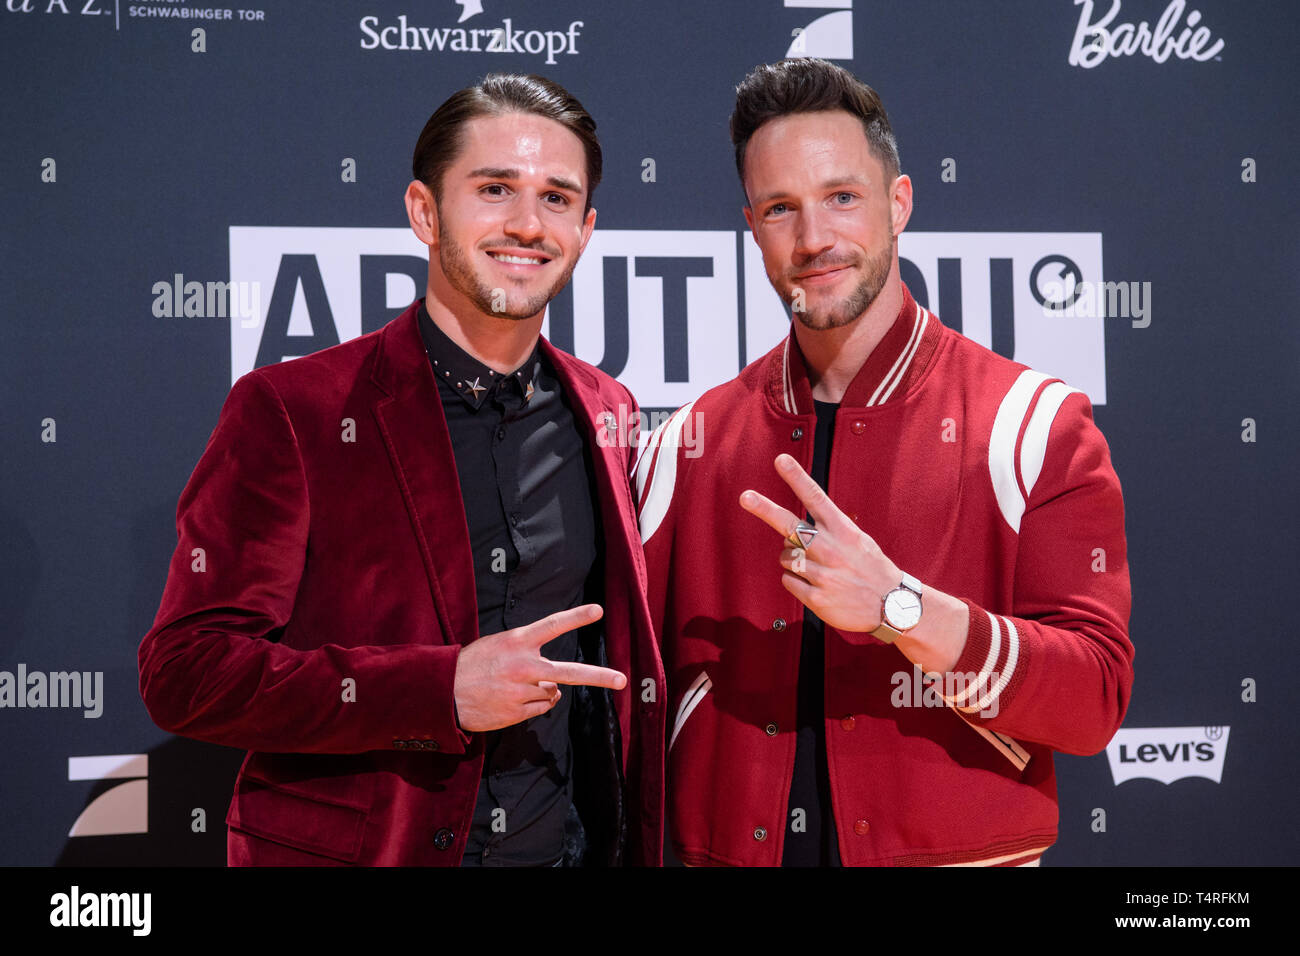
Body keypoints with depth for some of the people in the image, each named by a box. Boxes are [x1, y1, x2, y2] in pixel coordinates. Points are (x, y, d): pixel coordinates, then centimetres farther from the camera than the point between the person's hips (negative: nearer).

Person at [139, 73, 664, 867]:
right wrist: (442, 689, -24)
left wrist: (639, 848, 3)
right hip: (350, 847, -3)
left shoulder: (606, 413, 4)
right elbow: (185, 673, -15)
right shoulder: (288, 411, -10)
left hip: (576, 847, 4)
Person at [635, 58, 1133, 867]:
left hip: (962, 849, -2)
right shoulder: (688, 446, 1)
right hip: (729, 850, 2)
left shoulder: (1037, 425, -6)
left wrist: (899, 608, -25)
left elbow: (1095, 701, -14)